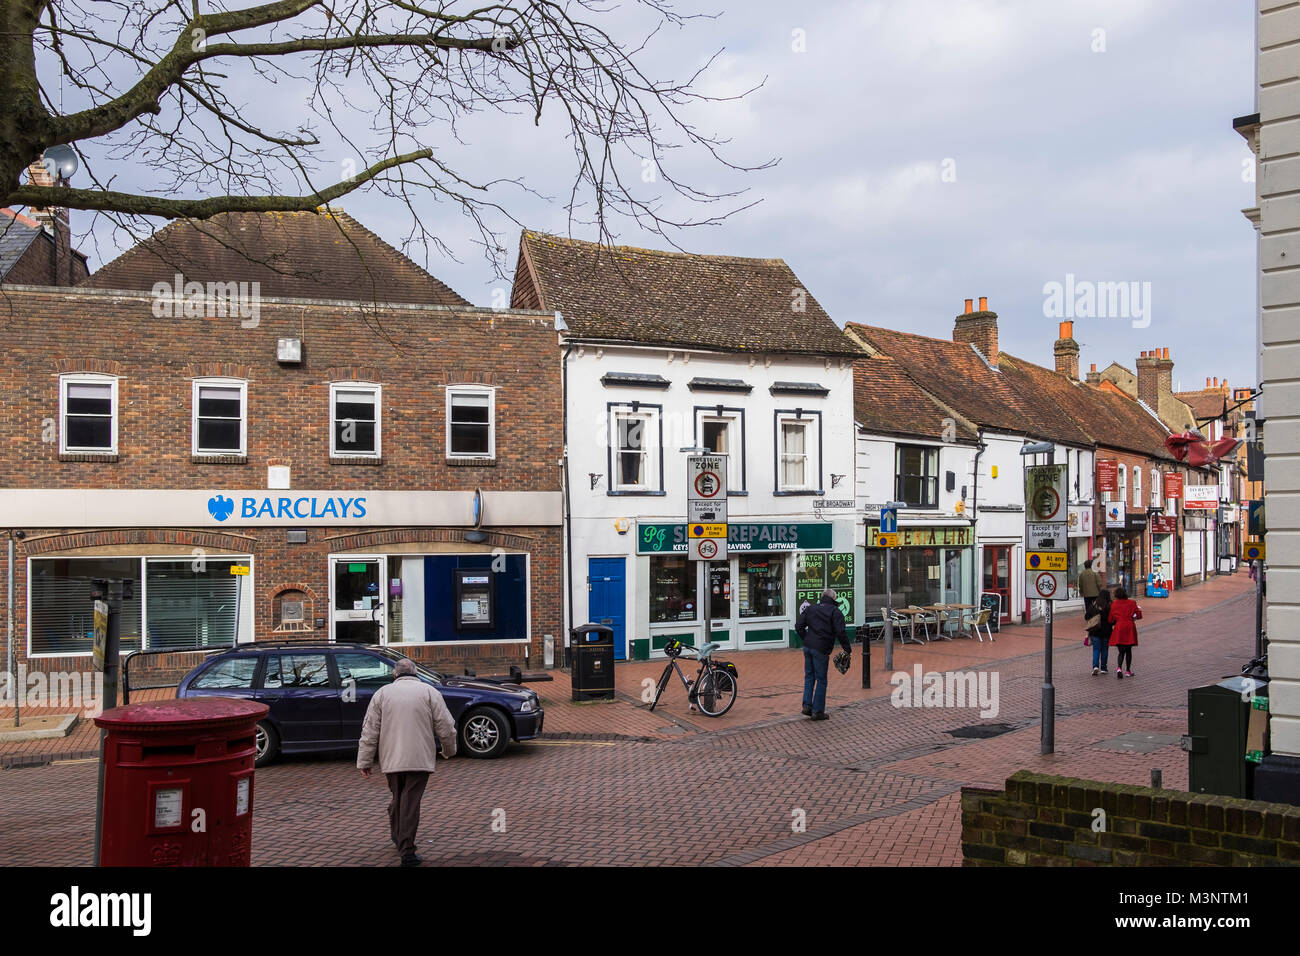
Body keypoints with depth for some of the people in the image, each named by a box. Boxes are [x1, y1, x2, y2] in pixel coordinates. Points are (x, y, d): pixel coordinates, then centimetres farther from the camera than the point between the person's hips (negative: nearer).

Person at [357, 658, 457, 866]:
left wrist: (364, 761, 9)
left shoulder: (382, 693, 8)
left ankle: (398, 839, 30)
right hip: (420, 759, -2)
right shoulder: (429, 692, 3)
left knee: (397, 798, 19)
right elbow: (445, 726, 1)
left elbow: (370, 731, 5)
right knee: (411, 802, -3)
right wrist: (449, 750, 17)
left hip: (391, 759, 2)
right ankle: (407, 850, -8)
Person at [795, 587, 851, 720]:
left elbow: (798, 626, 8)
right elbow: (840, 632, -12)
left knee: (809, 676, 18)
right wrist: (848, 649, -4)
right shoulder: (834, 611, -3)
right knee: (821, 680, 5)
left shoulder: (810, 608, 13)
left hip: (808, 647, 5)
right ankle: (818, 711, 9)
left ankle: (807, 705, 10)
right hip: (821, 649, -5)